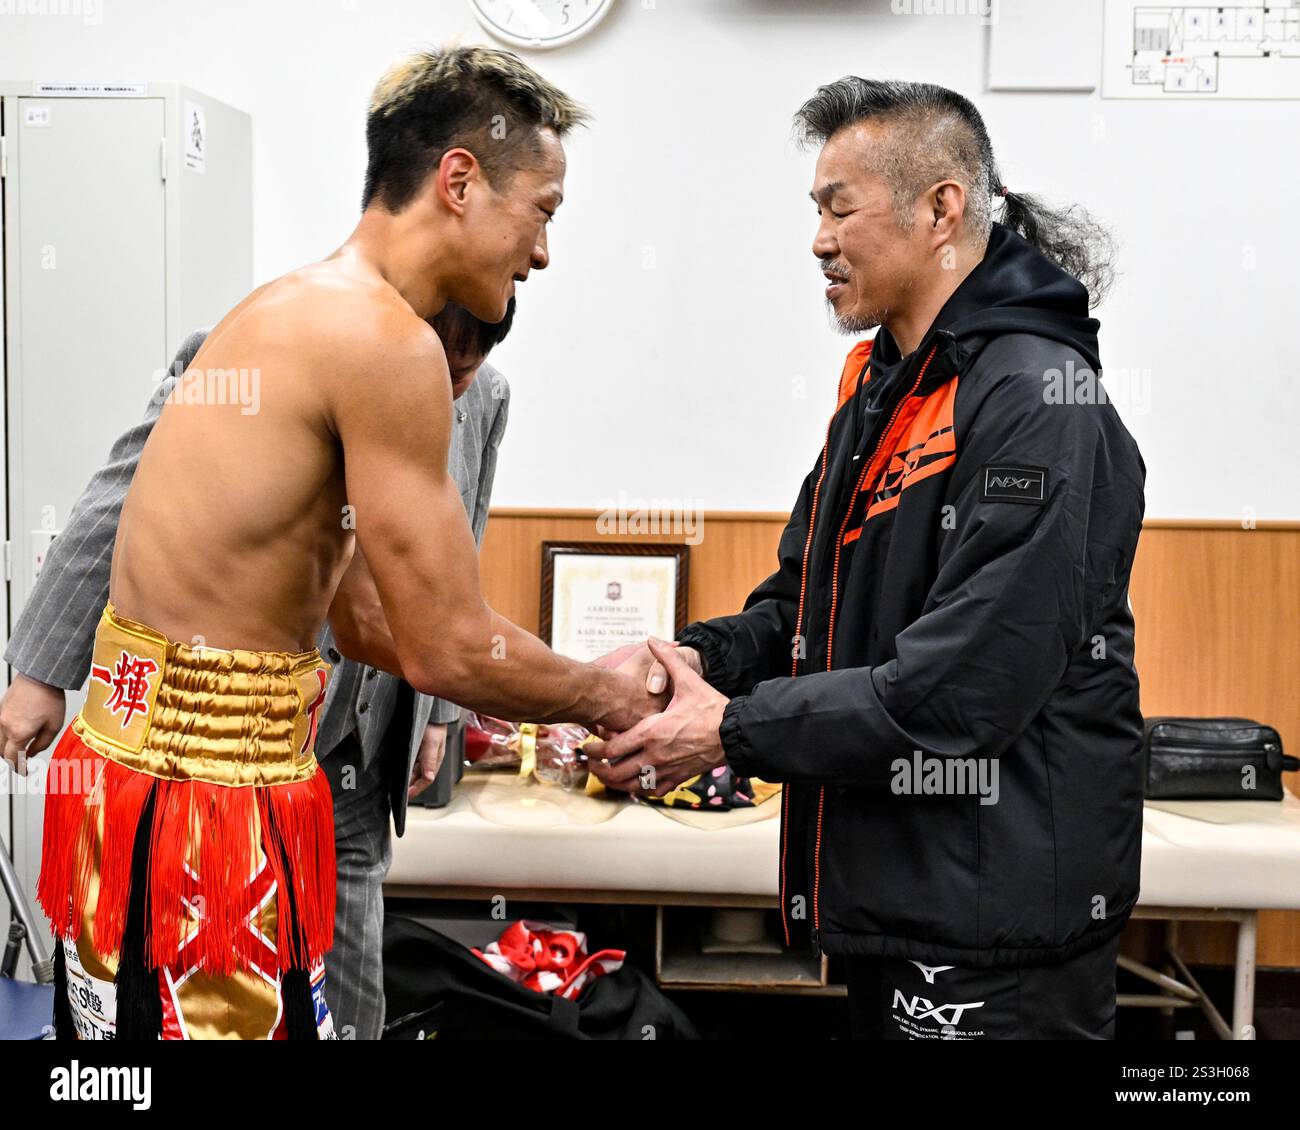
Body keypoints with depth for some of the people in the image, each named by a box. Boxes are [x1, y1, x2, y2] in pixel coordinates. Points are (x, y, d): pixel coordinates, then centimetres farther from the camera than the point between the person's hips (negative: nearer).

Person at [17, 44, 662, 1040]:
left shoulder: (298, 303, 13)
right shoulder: (386, 339, -17)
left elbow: (359, 616, 17)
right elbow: (448, 651, -16)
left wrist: (563, 693, 19)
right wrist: (612, 702, 2)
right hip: (210, 789, -10)